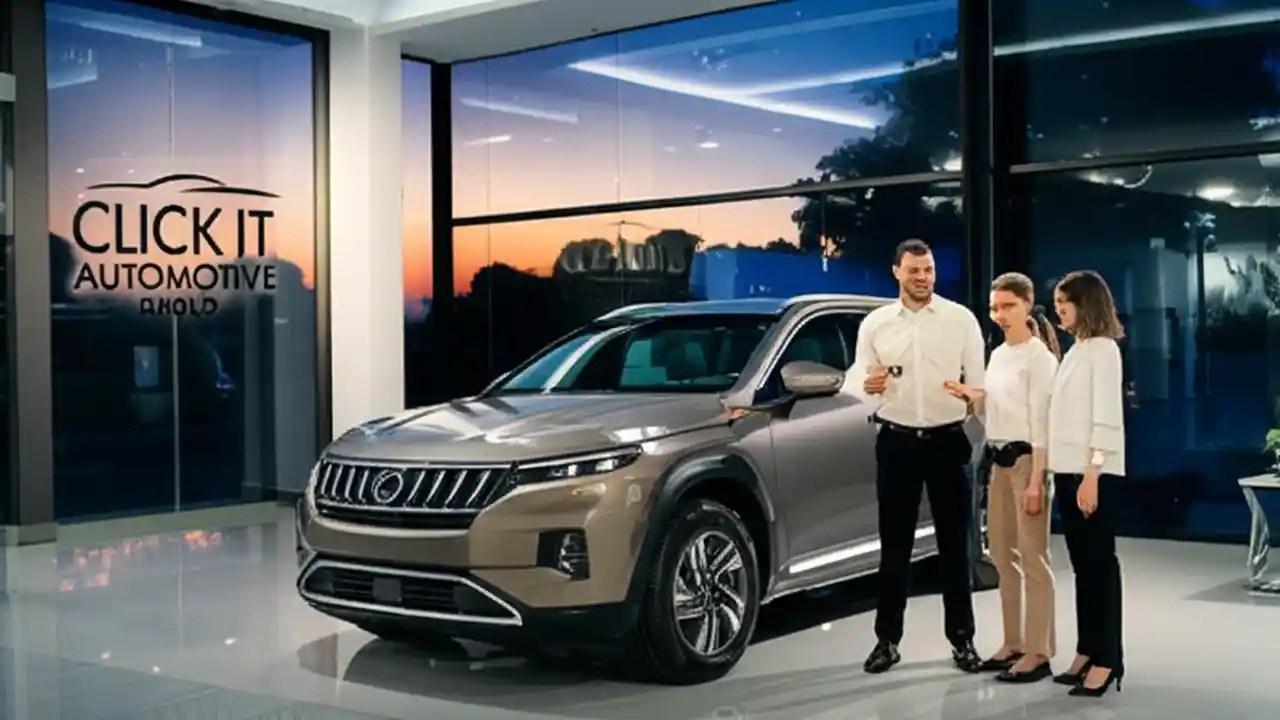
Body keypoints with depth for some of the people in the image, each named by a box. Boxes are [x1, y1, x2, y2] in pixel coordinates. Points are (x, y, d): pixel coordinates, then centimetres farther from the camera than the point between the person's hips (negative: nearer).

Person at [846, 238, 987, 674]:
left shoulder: (960, 319, 1)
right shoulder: (875, 323, 5)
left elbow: (978, 379, 2)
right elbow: (854, 379, 2)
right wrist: (867, 385, -19)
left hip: (947, 441, -1)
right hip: (897, 442, 1)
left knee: (954, 545, 6)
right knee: (894, 546, 6)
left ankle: (962, 639, 16)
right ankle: (887, 639, 14)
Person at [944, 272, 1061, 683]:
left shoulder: (1038, 356, -9)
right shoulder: (997, 355, 14)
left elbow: (1041, 422, -14)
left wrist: (1036, 480, -18)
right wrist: (971, 398, -1)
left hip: (1026, 459, -8)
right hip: (999, 459, 9)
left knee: (1033, 557, -6)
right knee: (1003, 554, 12)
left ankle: (1039, 653, -1)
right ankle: (1014, 643, 20)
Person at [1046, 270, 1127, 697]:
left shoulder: (1103, 349, -8)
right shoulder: (1074, 351, 17)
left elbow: (1107, 418, -14)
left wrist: (1092, 474, -20)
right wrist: (1062, 472, 9)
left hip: (1093, 472, -8)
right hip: (1068, 470, 8)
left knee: (1100, 563, -4)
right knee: (1082, 564, 10)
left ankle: (1107, 660, 0)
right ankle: (1086, 652, 15)